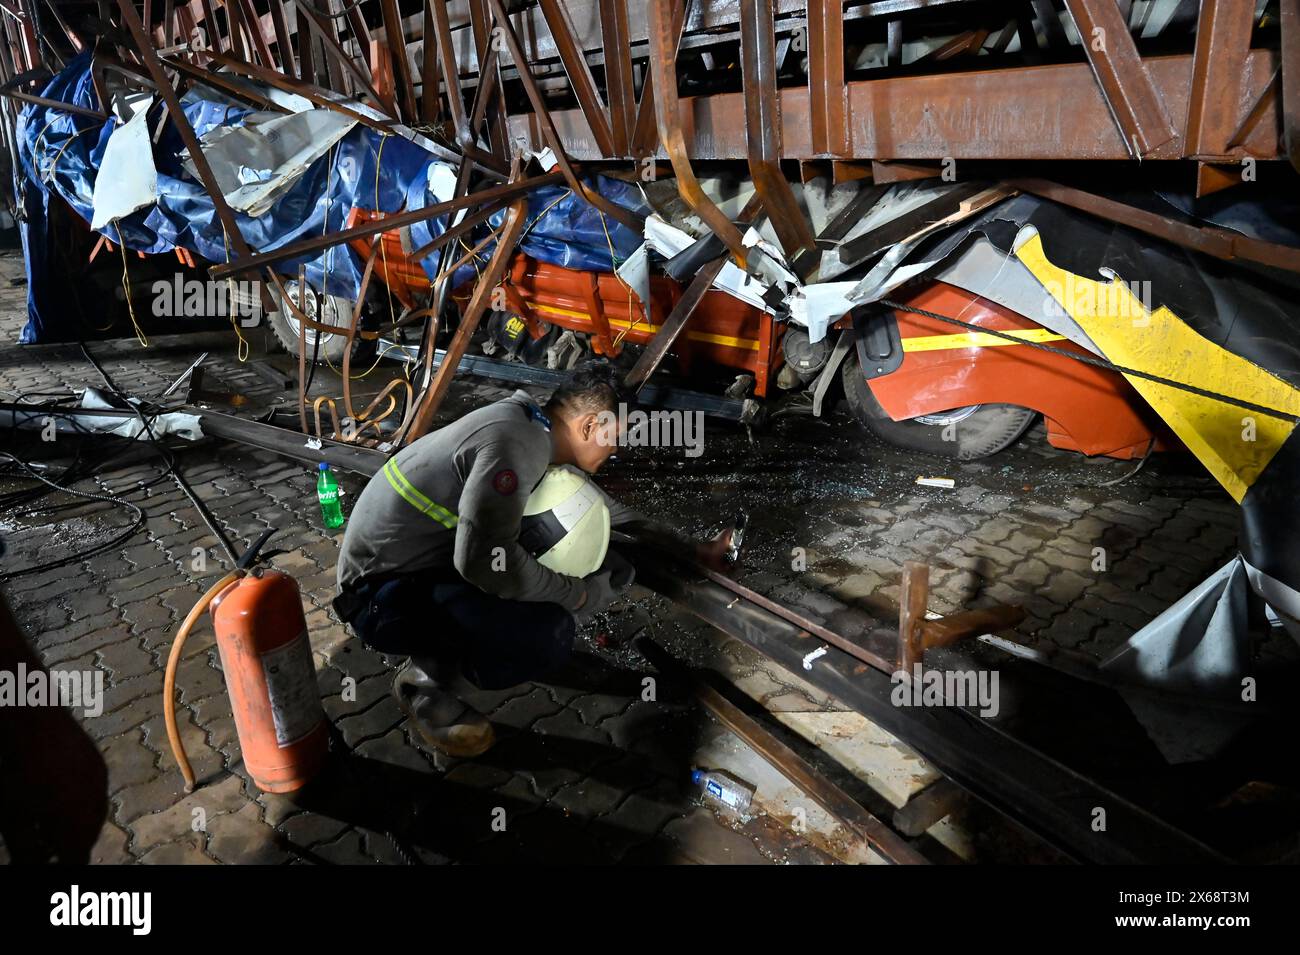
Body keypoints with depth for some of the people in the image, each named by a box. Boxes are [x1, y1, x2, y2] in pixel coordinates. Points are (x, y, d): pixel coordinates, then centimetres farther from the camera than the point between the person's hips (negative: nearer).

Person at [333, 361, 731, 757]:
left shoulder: (533, 431, 6)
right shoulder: (514, 443, -24)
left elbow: (599, 506, 19)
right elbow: (485, 559, -33)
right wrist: (575, 594, -17)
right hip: (383, 594, -9)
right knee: (549, 634, -31)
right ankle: (427, 678, -4)